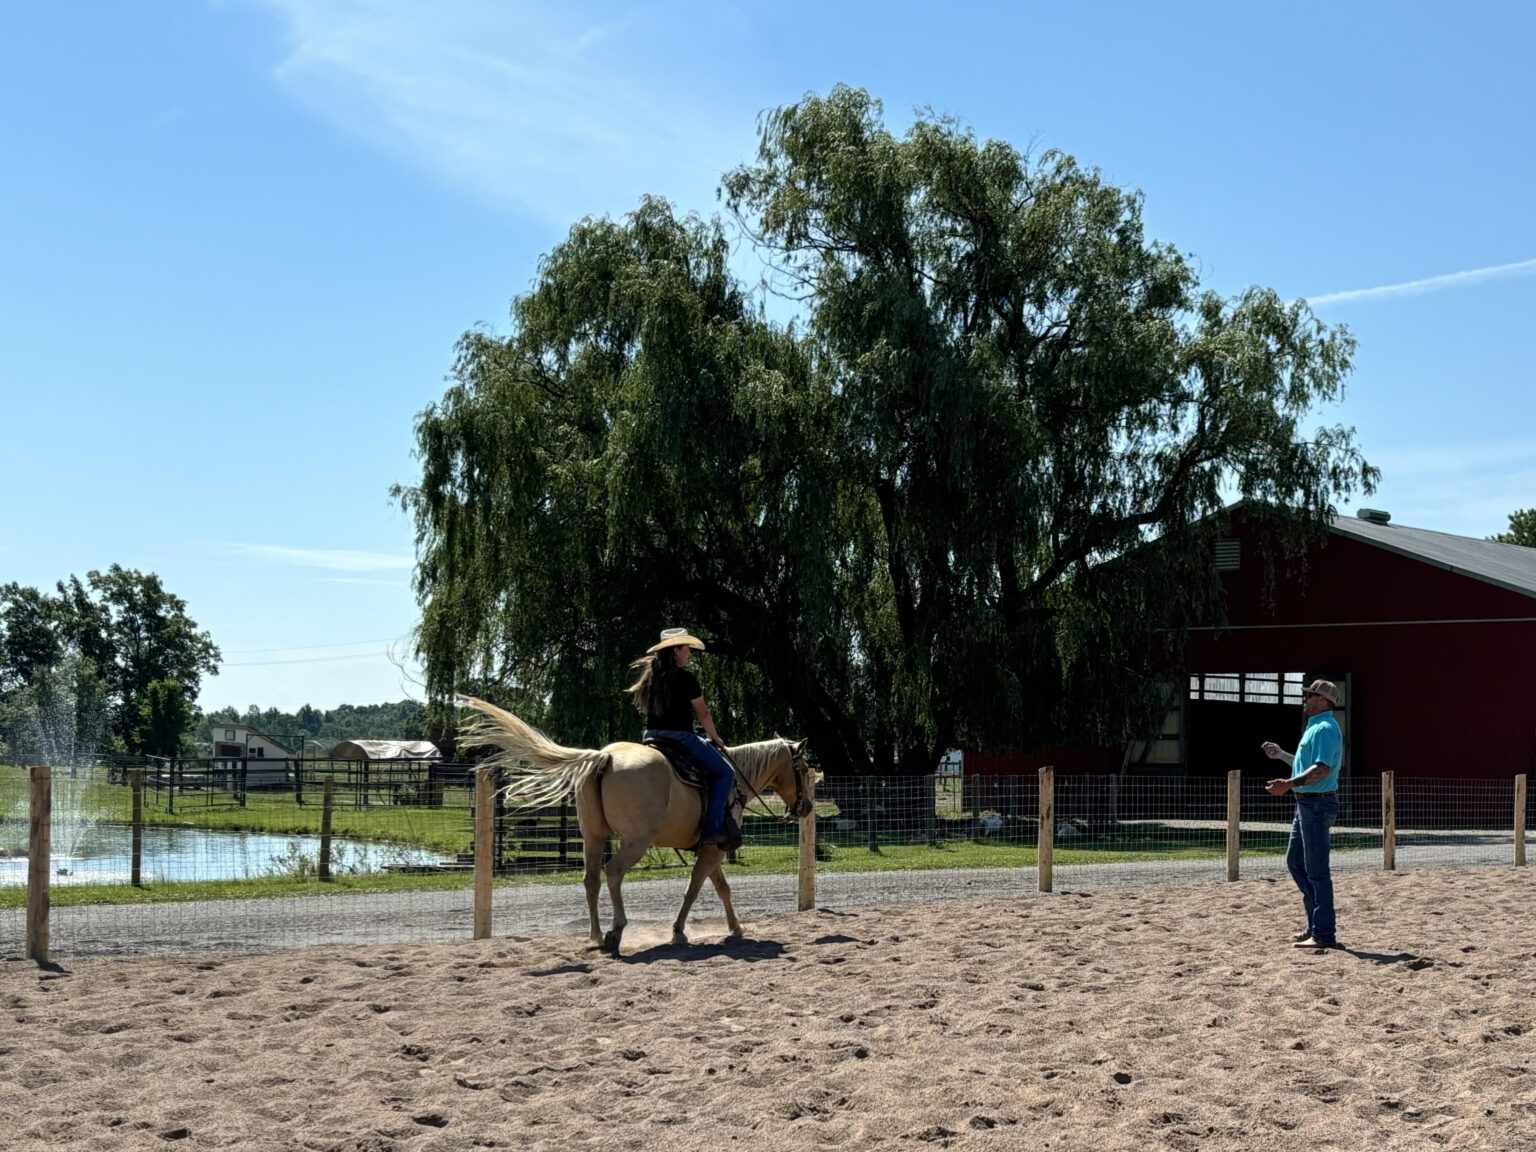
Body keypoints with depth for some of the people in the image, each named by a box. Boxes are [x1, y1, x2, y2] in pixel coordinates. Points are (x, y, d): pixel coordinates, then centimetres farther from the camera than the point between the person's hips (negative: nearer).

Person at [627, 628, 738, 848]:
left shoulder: (650, 677, 11)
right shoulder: (685, 678, -11)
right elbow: (702, 714, -4)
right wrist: (715, 738, 12)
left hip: (652, 736, 8)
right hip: (680, 737, -8)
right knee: (725, 773, 1)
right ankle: (713, 830, -9)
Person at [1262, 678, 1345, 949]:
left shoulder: (1325, 729, -15)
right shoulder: (1315, 728, 18)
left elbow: (1322, 769, -27)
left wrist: (1288, 784, -34)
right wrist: (1281, 755, 31)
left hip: (1318, 804, -11)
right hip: (1307, 804, 11)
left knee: (1316, 870, -8)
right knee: (1295, 860, 16)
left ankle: (1324, 934, -4)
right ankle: (1316, 924, 22)